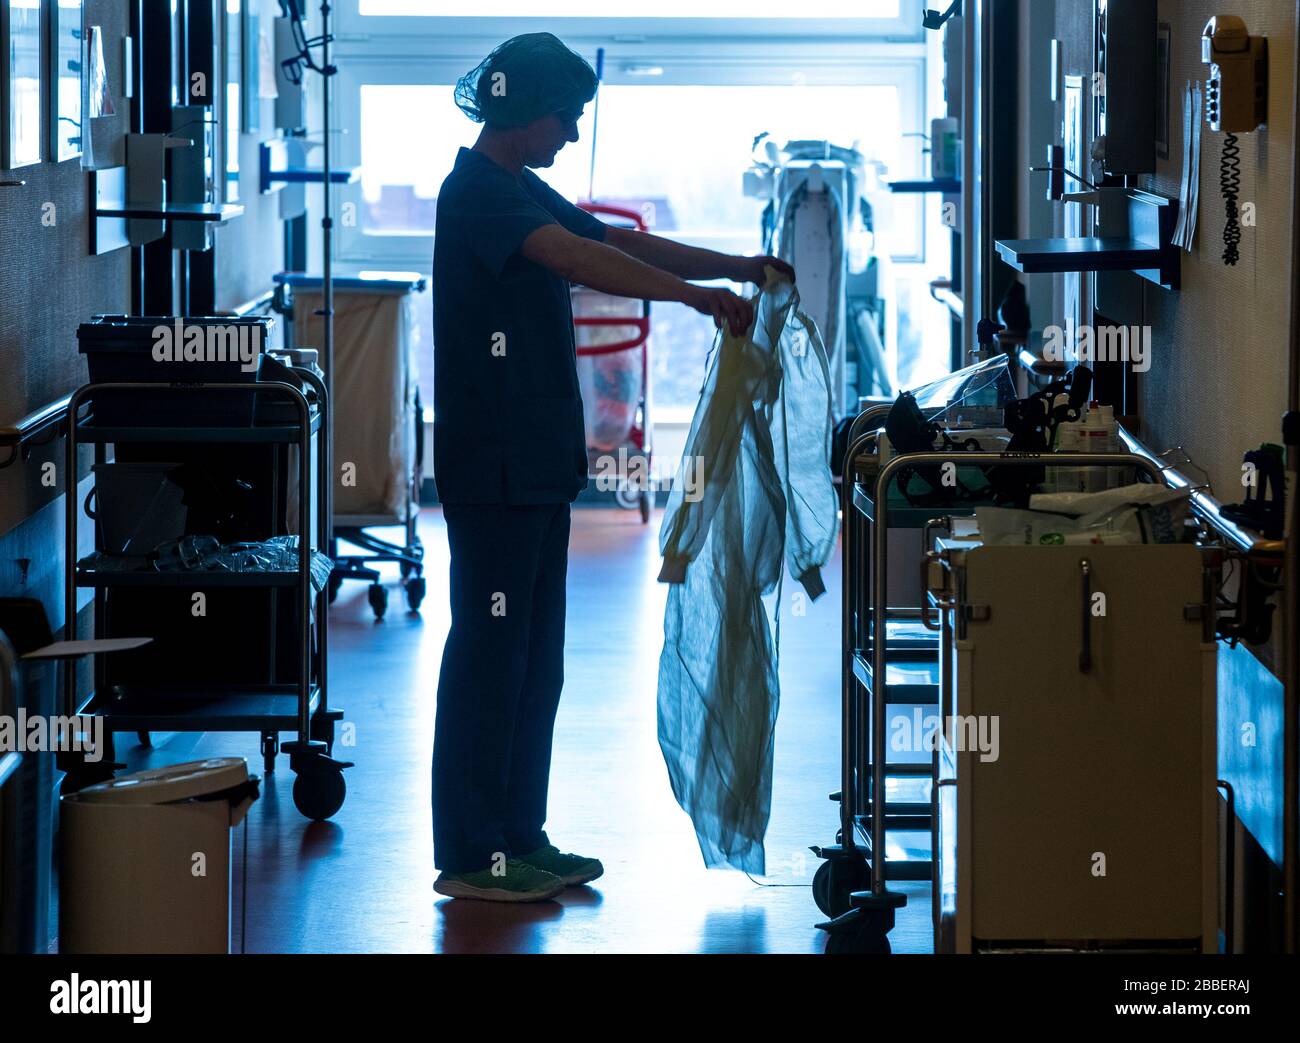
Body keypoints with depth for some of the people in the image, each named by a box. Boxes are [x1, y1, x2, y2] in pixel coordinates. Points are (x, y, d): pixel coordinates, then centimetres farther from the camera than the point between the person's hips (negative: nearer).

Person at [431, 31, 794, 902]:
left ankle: (519, 838, 19)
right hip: (493, 466, -10)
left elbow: (623, 244, 18)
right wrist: (700, 298, -31)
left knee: (537, 659, 13)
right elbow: (578, 260, -27)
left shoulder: (524, 192, 17)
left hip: (539, 462, 10)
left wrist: (739, 268, 6)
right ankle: (473, 857, -2)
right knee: (491, 651, -6)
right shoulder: (477, 192, -14)